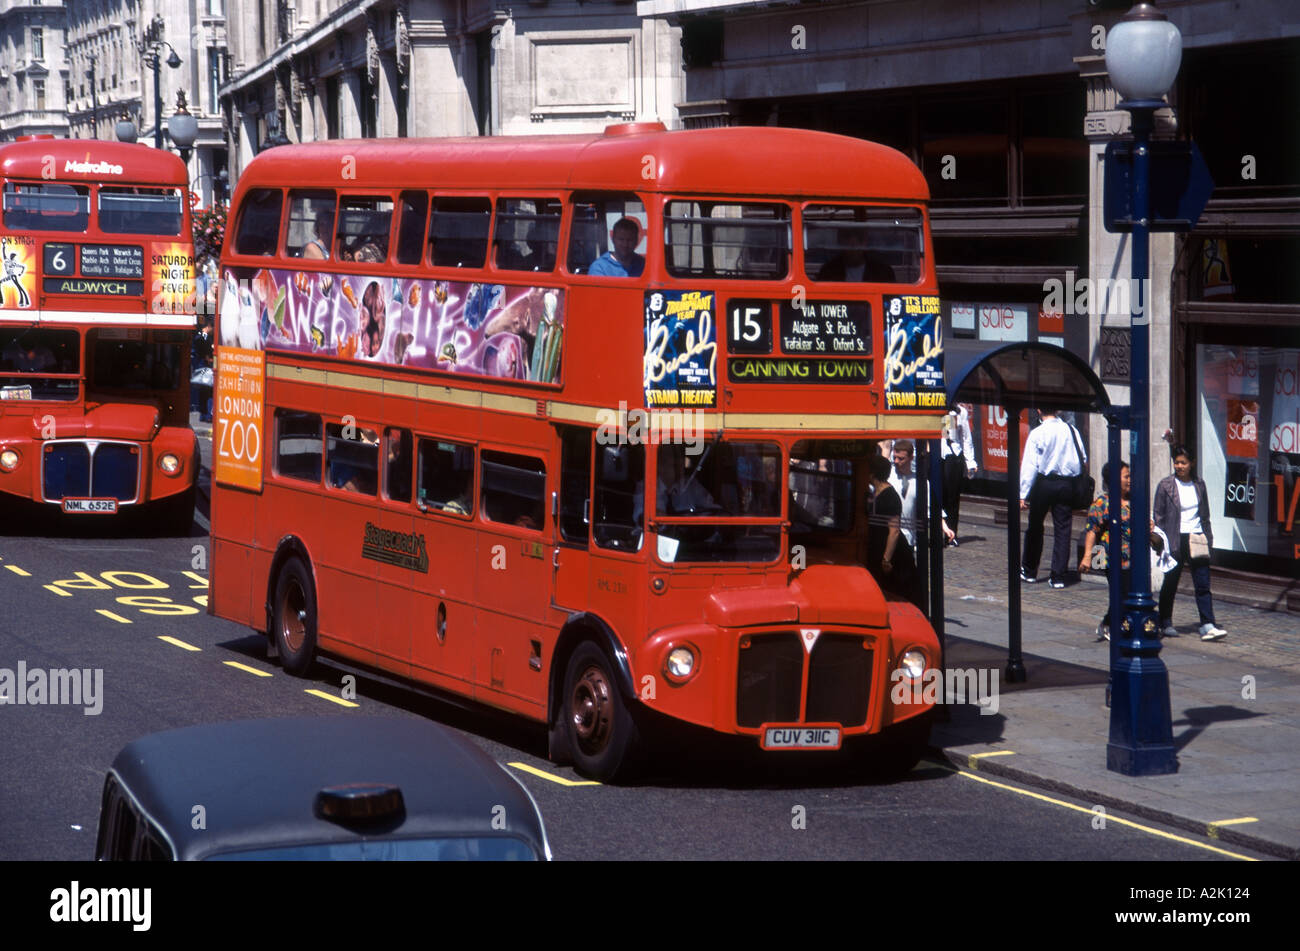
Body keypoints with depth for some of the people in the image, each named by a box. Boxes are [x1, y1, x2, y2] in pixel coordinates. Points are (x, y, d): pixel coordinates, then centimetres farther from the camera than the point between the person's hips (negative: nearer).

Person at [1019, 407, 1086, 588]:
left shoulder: (1037, 433, -9)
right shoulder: (1071, 430, 0)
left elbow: (1029, 465, -10)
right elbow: (1083, 459, 4)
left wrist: (1024, 494, -7)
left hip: (1044, 483, -2)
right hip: (1067, 483, 2)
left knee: (1035, 527, 13)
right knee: (1063, 529, 6)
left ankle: (1029, 571, 23)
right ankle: (1058, 577, 3)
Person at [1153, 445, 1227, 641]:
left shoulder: (1198, 485, 9)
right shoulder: (1166, 485, -3)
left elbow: (1205, 515, 16)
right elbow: (1158, 516, -2)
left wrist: (1208, 539, 10)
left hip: (1196, 540, 3)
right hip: (1175, 541, -3)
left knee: (1203, 584, -5)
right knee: (1170, 583, 6)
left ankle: (1208, 626, -9)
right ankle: (1165, 623, 20)